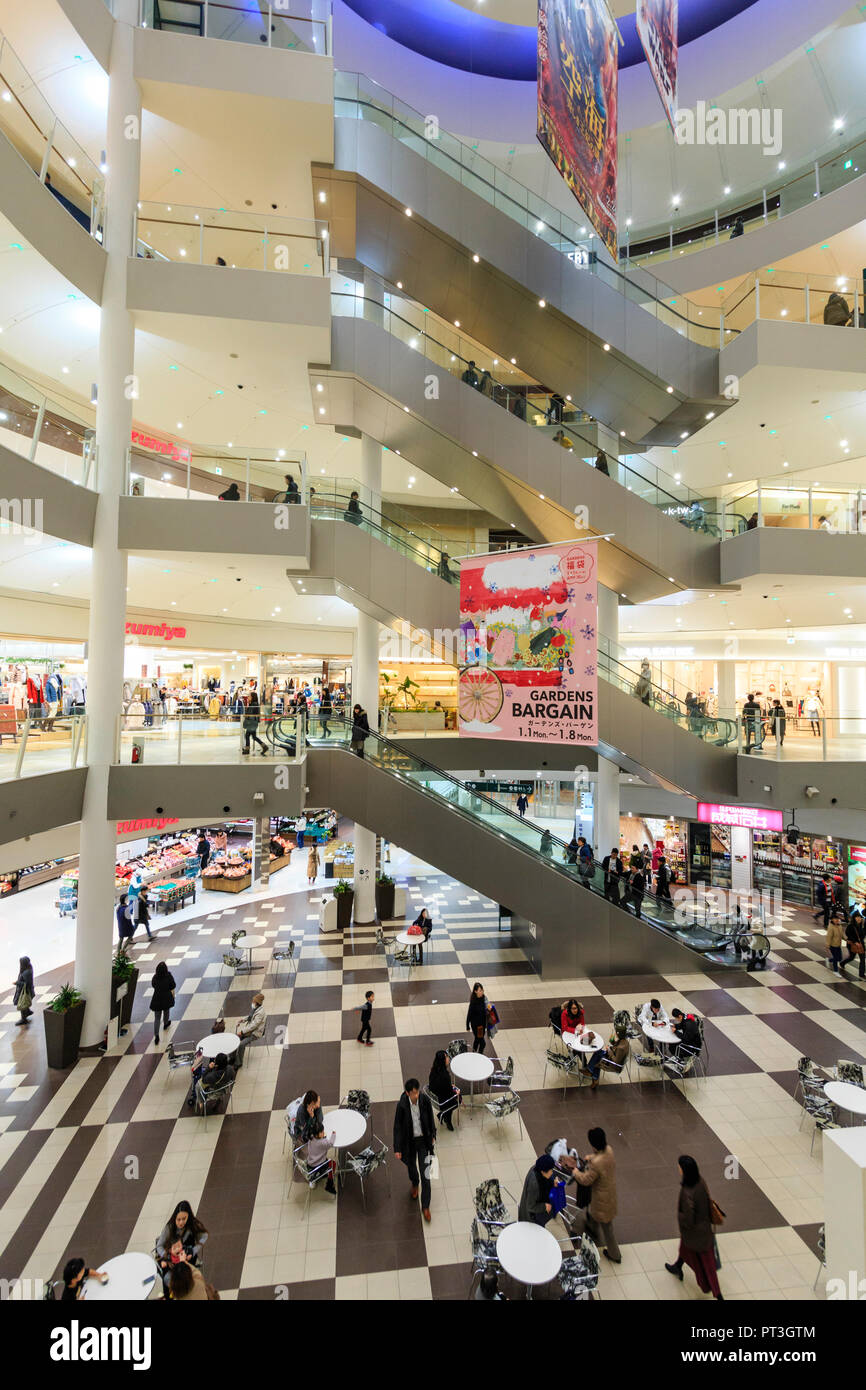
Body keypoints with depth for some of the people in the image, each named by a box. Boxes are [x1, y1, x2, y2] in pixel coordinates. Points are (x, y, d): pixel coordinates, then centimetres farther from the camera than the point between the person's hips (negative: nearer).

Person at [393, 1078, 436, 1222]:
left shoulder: (425, 1100, -22)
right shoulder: (402, 1105, -27)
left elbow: (430, 1118, -4)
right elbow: (397, 1127, -16)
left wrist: (433, 1135, 8)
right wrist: (397, 1149, -12)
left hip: (424, 1140, 0)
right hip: (409, 1142, 0)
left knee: (425, 1173, 3)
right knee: (411, 1167, 25)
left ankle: (425, 1206, 23)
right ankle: (414, 1184, 59)